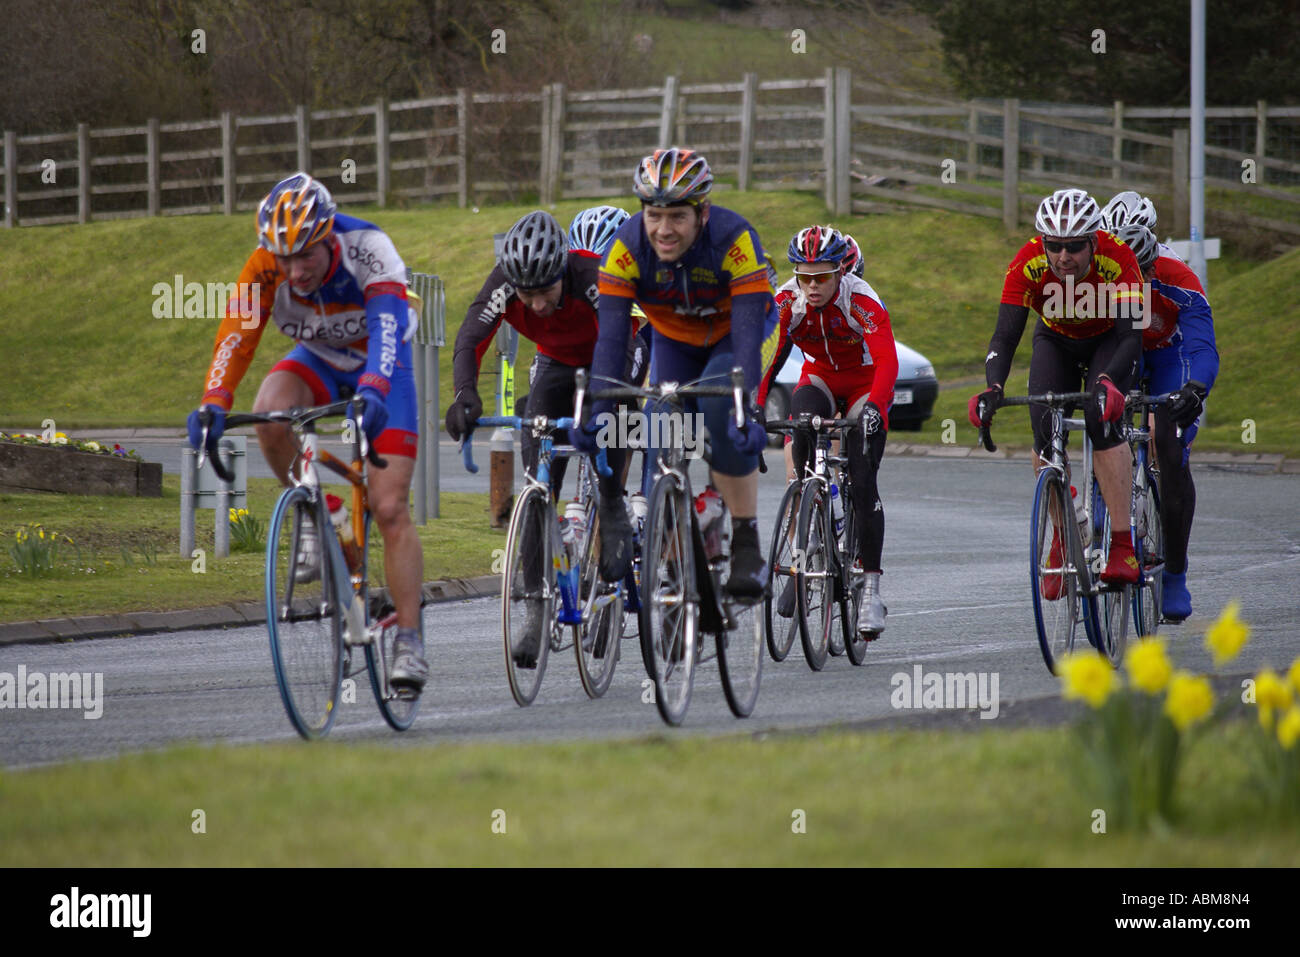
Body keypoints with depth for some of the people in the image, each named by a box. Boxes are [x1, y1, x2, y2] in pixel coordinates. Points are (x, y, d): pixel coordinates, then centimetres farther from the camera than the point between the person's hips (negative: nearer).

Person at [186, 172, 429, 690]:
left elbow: (387, 326, -46)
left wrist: (372, 393, -63)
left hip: (380, 369, -3)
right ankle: (312, 517, -9)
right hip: (319, 360, 3)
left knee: (390, 508, -13)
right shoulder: (265, 266, -25)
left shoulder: (368, 248, -34)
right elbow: (237, 336, -32)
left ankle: (409, 642, -7)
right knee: (270, 413, -33)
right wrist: (213, 404, -48)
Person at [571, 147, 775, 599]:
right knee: (661, 439, -13)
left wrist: (751, 412, -50)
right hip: (673, 339, 3)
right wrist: (597, 411, -43)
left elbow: (748, 336, -39)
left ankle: (747, 545, -24)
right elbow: (611, 337, -31)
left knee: (720, 411, -30)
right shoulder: (628, 245, -28)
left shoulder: (733, 240, -35)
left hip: (730, 334, -3)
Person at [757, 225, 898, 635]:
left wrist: (875, 406, -57)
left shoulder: (861, 300, -29)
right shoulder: (787, 301, -19)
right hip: (819, 377, 2)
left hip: (864, 383, -2)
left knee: (862, 482, -14)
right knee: (802, 427, -32)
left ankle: (872, 589, -5)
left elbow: (887, 360, -40)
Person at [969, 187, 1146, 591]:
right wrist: (993, 388, -52)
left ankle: (1124, 547, -28)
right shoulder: (1028, 263, -31)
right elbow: (1005, 335, -34)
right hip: (1056, 342, 2)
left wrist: (1107, 382, -61)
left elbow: (1131, 335, -42)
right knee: (1044, 428, -19)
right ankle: (1064, 537, 3)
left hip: (1109, 343, -2)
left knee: (1101, 419, -27)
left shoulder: (1117, 259, -35)